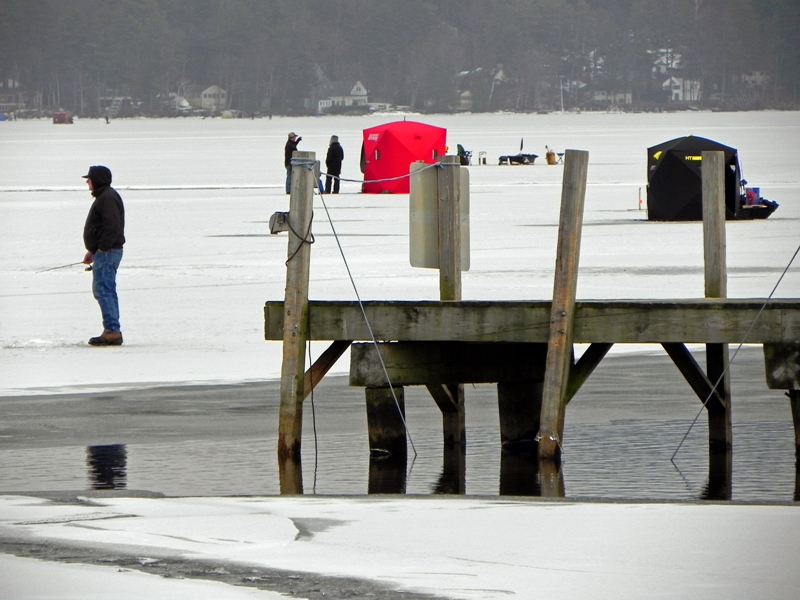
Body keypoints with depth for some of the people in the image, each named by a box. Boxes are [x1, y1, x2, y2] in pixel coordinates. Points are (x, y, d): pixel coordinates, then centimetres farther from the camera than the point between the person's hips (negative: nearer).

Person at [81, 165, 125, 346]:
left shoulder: (108, 198, -15)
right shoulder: (104, 196, 19)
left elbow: (112, 227, -24)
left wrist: (101, 250, -24)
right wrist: (92, 251, 22)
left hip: (107, 252, -11)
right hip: (106, 252, 11)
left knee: (102, 290, -13)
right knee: (107, 291, 12)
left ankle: (112, 330, -16)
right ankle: (112, 332, 13)